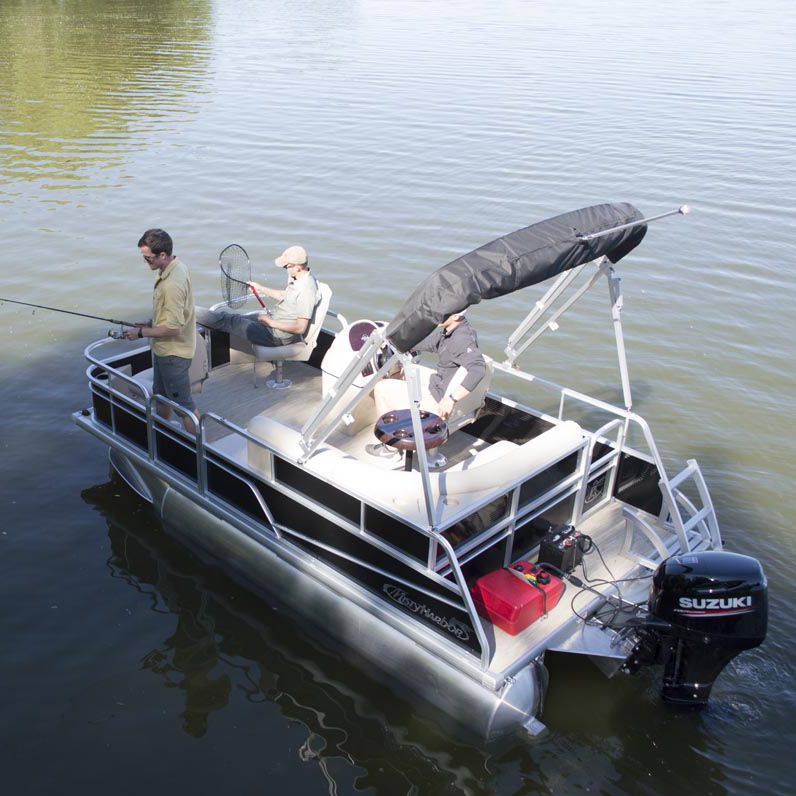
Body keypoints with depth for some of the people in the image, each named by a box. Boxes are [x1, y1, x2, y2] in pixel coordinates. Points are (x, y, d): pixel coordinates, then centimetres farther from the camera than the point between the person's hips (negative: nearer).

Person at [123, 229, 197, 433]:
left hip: (174, 353, -10)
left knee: (182, 402, 3)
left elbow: (173, 328, -28)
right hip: (163, 348, 10)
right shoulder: (175, 266, -1)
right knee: (161, 394, 25)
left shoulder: (172, 284, -31)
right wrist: (151, 322, 7)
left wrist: (141, 333, -17)